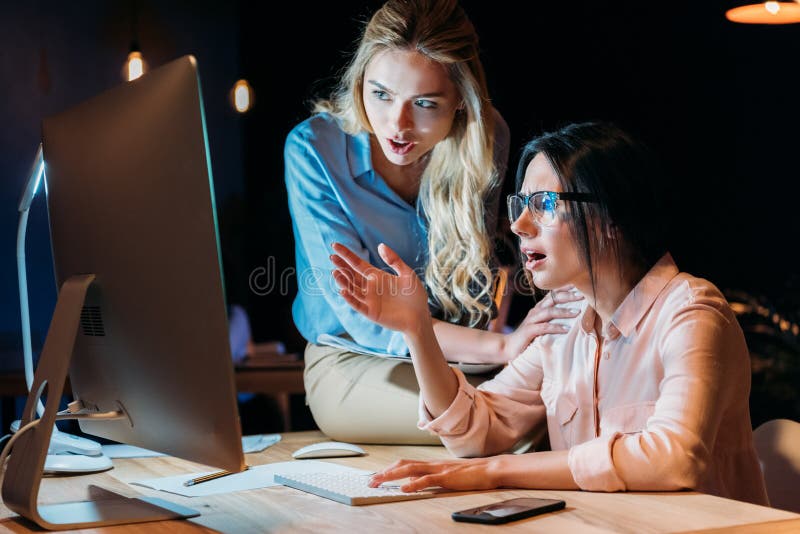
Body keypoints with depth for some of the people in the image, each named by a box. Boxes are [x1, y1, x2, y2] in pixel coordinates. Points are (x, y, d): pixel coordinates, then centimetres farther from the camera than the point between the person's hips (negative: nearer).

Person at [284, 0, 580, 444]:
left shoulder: (485, 137, -8)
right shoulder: (314, 149, -18)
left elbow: (474, 293, 1)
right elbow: (364, 320, -21)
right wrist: (502, 346, -31)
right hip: (352, 362, -3)